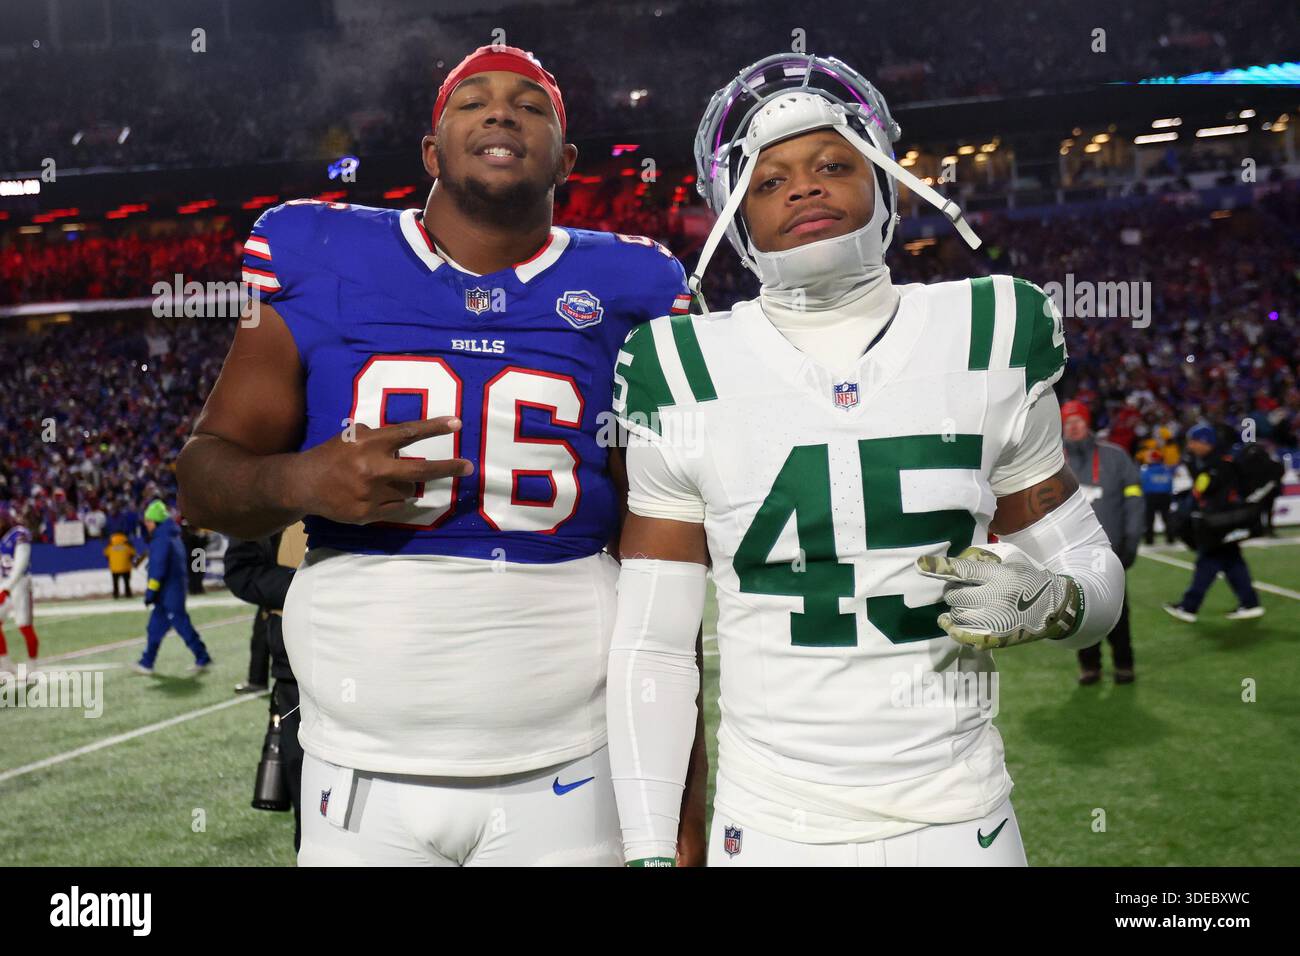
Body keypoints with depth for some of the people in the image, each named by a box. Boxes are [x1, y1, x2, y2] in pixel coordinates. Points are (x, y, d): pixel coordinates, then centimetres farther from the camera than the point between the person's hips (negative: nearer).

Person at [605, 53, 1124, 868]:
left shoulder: (987, 343, -3)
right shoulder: (686, 377, -7)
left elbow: (1093, 571, 6)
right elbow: (652, 647, -3)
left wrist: (1043, 603, -16)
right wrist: (650, 849, -6)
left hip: (964, 822, 1)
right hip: (768, 829, -1)